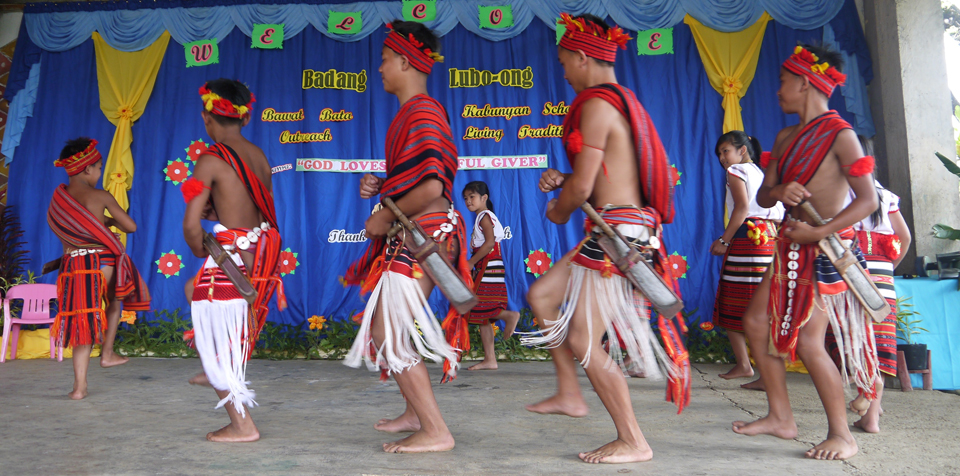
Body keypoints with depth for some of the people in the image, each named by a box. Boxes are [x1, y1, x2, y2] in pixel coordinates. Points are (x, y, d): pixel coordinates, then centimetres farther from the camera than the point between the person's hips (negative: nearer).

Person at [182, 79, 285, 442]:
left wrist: (201, 252, 3)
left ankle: (242, 425, 15)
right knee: (195, 289, 32)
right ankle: (216, 373, 40)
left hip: (232, 256, -8)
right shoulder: (259, 155, 7)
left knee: (218, 338, 7)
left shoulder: (210, 160, -12)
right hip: (262, 256, 8)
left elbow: (191, 224, -15)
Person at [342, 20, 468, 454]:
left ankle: (436, 433, -1)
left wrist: (384, 219, -17)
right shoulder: (413, 113, 18)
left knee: (390, 334, -9)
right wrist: (378, 186, 7)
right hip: (411, 237, 11)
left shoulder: (422, 114, -15)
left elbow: (431, 187, -28)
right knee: (387, 327, 20)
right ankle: (415, 413, 33)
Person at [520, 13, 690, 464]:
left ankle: (633, 441, 6)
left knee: (583, 340, -5)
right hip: (619, 229, 10)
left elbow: (583, 185, -17)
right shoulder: (621, 100, 19)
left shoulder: (597, 104, -13)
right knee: (541, 295, 16)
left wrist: (559, 210, 4)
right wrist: (562, 180, 8)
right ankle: (568, 394, 23)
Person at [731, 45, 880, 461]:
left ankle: (841, 434, 6)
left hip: (825, 247, -9)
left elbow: (868, 200, -16)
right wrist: (780, 191, -13)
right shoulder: (786, 138, 13)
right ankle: (781, 417, 20)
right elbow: (762, 196, 10)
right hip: (791, 245, 9)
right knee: (756, 321, 8)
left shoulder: (840, 135, -10)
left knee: (808, 342, -11)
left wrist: (818, 233, -25)